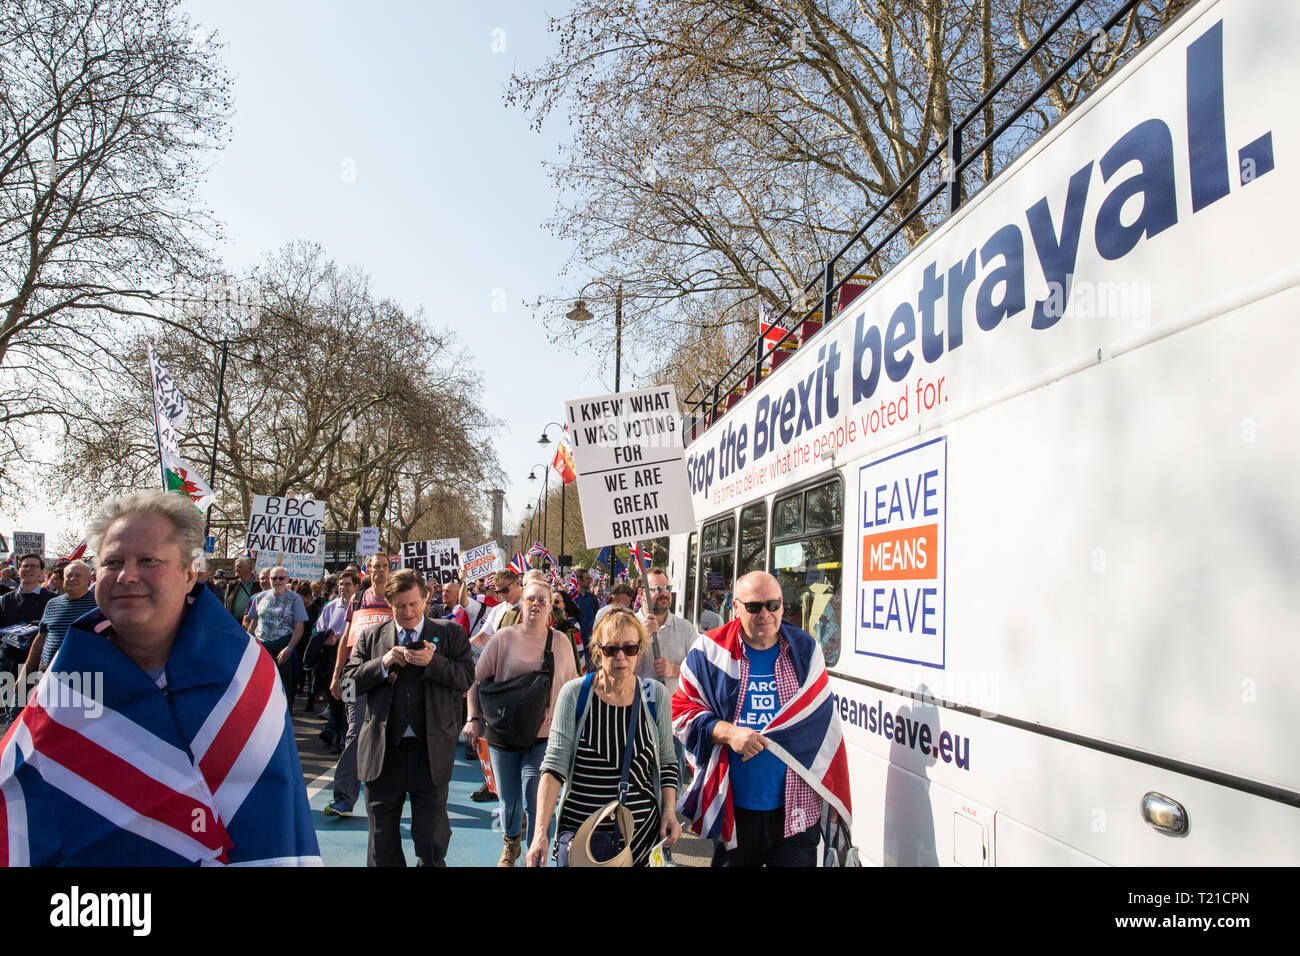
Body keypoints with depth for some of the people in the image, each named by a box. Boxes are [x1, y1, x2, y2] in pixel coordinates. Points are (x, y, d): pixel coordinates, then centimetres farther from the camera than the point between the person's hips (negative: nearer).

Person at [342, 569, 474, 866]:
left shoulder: (451, 633, 3)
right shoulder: (371, 636, 10)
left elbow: (467, 678, -6)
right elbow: (350, 680, 3)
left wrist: (433, 661, -20)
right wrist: (383, 663, -12)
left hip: (430, 752, -2)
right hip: (383, 751, 2)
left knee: (432, 837, 6)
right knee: (382, 834, 14)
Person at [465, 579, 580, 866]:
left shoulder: (561, 642, 1)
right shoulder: (504, 637, -3)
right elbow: (477, 679, 1)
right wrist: (473, 718, -7)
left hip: (543, 736, -1)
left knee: (536, 803, -7)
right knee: (508, 799, 14)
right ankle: (511, 842, 43)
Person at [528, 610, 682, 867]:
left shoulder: (656, 695, -2)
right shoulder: (574, 693, -8)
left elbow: (666, 761, 9)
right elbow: (554, 764, -10)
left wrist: (669, 811, -3)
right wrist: (540, 832, -17)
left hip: (642, 827, 1)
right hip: (579, 827, -1)